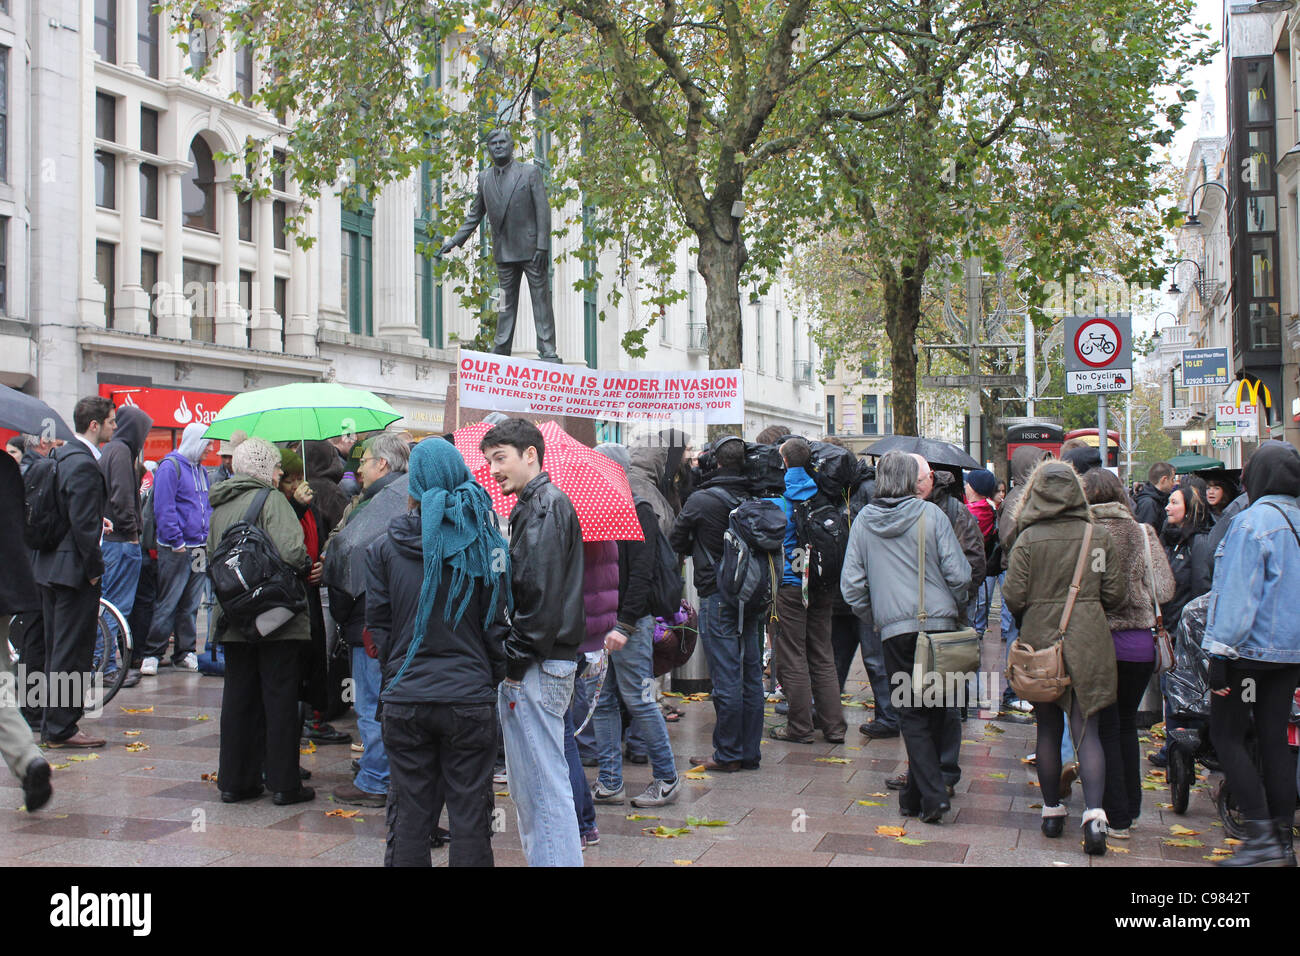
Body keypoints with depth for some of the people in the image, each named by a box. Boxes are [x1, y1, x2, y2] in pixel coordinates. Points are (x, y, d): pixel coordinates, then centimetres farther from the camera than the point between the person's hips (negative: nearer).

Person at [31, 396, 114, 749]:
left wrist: (96, 520, 17)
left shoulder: (60, 456, 11)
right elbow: (83, 524, -21)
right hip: (73, 567, -10)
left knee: (56, 648, 16)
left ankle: (52, 724, 24)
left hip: (48, 564, 10)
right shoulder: (85, 465, -18)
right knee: (72, 651, -2)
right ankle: (62, 728, 3)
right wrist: (95, 568, -14)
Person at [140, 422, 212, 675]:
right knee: (167, 603, -6)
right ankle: (152, 654, 0)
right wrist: (176, 541, -17)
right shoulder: (170, 467, -8)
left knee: (191, 604, 11)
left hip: (200, 547, 8)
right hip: (176, 549, -7)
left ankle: (185, 652, 17)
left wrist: (210, 538, 13)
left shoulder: (201, 470, 18)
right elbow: (164, 508, -15)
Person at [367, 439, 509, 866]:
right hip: (469, 697, -1)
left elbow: (377, 626, 4)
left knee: (409, 815, 10)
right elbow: (497, 623, -1)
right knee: (469, 814, 6)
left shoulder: (384, 549, 0)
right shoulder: (483, 543, -3)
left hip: (404, 699, 1)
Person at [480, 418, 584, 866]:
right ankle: (543, 855, 24)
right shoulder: (533, 506, 18)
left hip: (538, 667, -10)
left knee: (544, 785, -6)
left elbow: (540, 595, -20)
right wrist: (512, 665, 13)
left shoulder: (547, 506, -12)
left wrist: (516, 663, -16)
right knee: (528, 784, 17)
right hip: (530, 665, 10)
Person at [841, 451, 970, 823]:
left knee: (912, 714, 4)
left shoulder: (863, 521, 5)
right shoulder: (931, 515, -1)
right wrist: (954, 607, 13)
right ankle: (916, 793, 19)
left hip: (895, 629, 1)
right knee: (934, 711, 12)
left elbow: (851, 584, 5)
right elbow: (958, 573, -4)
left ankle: (932, 794, -9)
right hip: (939, 622, 0)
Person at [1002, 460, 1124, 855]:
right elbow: (1114, 595, 0)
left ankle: (1052, 811, 22)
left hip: (1040, 640, -1)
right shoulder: (1099, 536, -2)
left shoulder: (1029, 538, -9)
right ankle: (1094, 814, -13)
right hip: (1088, 644, 1)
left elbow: (1013, 597, -10)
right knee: (1087, 730, 1)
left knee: (1048, 729, 12)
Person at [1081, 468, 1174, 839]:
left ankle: (1116, 818, 6)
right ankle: (1131, 807, 27)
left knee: (1105, 729, 6)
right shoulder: (1142, 534, -3)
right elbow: (1165, 589, -3)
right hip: (1139, 644, 3)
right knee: (1127, 725, 19)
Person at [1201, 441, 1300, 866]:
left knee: (1226, 736, 0)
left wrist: (1221, 652, -14)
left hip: (1252, 649, -7)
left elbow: (1237, 591, -17)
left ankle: (1262, 836, -5)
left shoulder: (1253, 520, -15)